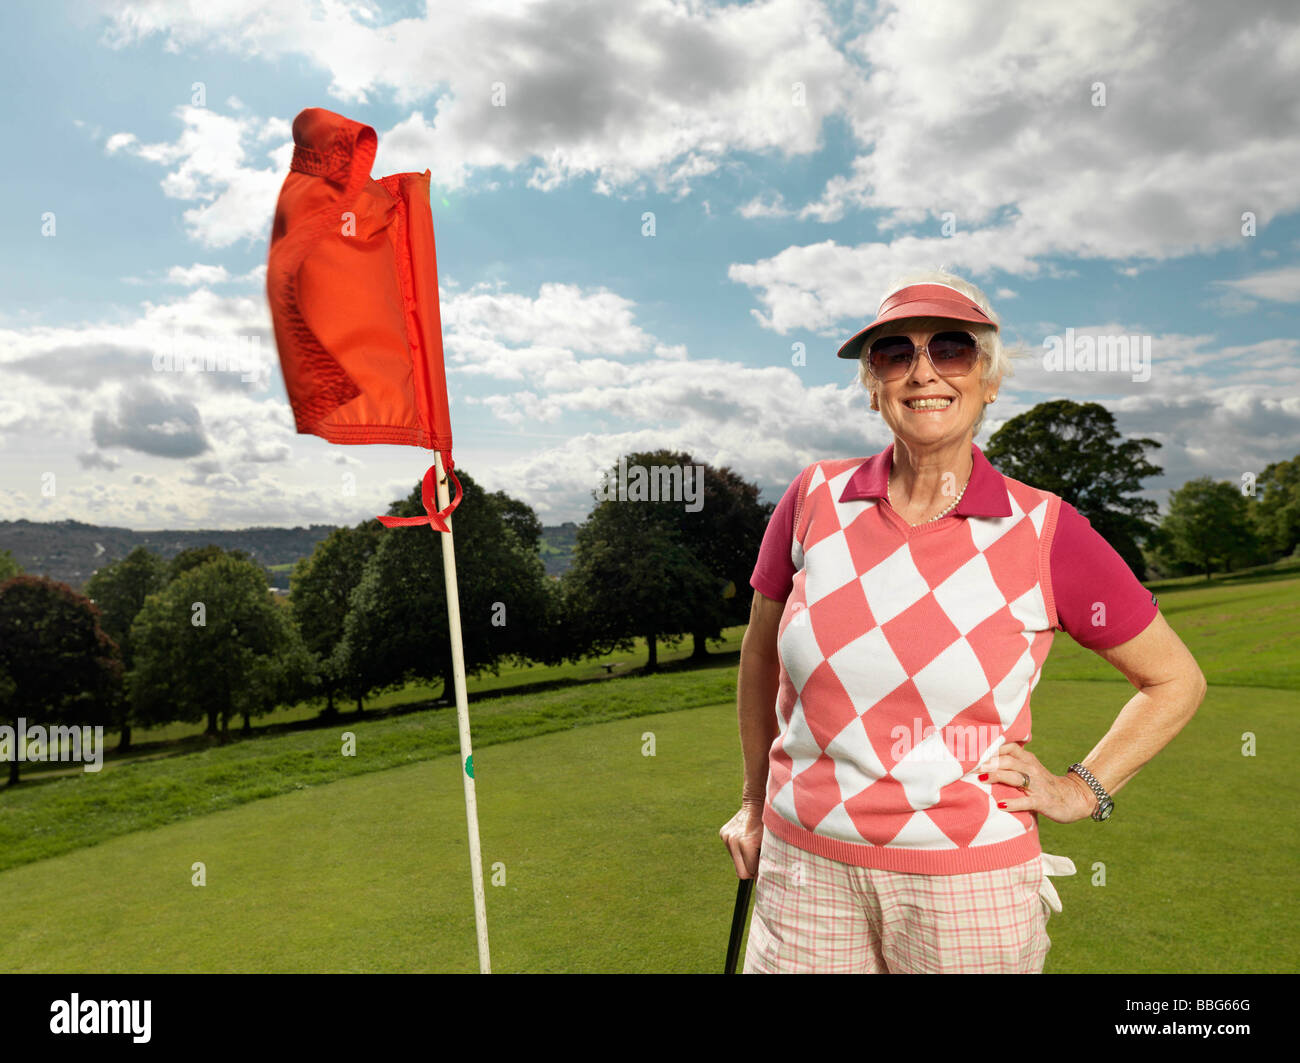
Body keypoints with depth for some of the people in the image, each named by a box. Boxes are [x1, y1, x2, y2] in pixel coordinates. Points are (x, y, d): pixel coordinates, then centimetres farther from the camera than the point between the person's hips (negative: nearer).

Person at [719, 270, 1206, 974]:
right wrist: (755, 800, 16)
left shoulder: (1045, 531, -8)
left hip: (969, 884, -1)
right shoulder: (816, 498, -4)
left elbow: (1176, 680, 6)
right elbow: (760, 654, 10)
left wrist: (1082, 792, -1)